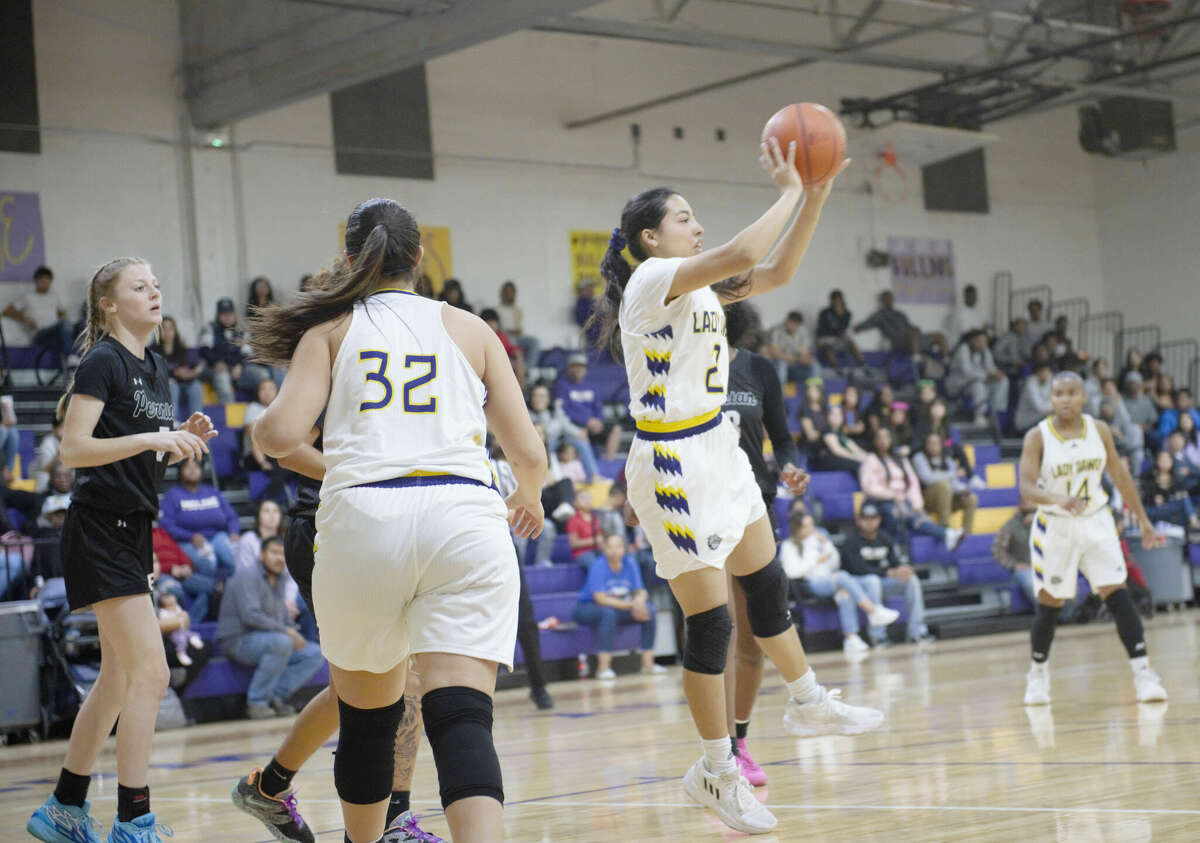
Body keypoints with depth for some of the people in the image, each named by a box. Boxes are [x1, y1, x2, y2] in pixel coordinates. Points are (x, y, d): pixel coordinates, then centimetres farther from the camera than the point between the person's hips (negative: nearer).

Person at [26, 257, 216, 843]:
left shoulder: (155, 369, 14)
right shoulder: (102, 362, -11)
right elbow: (73, 451, -19)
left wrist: (185, 439, 4)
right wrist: (153, 438, -25)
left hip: (133, 532, 9)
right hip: (100, 533, -9)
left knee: (118, 679, 14)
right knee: (150, 674, -14)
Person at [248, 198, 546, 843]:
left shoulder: (330, 330, 13)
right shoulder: (468, 329, 17)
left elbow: (283, 435, -1)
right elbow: (528, 454, 13)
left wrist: (257, 426, 23)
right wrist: (529, 500, 35)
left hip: (362, 521, 0)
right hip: (462, 518, 0)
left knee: (365, 719, 20)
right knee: (461, 722, -10)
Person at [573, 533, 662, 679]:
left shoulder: (629, 562, -6)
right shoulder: (599, 565, -22)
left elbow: (640, 591, -4)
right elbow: (600, 598, -27)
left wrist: (640, 600, -29)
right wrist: (631, 604, -33)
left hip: (619, 607, 6)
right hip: (588, 609, -6)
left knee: (648, 609, -13)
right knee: (608, 612, -37)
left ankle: (648, 663, -7)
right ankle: (603, 668, -36)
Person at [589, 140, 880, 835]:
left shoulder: (698, 287, 11)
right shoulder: (653, 278, -15)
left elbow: (777, 272, 10)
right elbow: (742, 256, -27)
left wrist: (817, 194, 1)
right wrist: (791, 191, -15)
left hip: (718, 450, 9)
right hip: (673, 462, -9)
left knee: (768, 586, 22)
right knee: (711, 622, -4)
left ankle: (808, 703, 41)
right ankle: (717, 772, 8)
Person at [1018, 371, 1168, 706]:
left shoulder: (1099, 430, -2)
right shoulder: (1037, 437, -12)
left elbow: (1120, 476, 9)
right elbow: (1026, 490, -21)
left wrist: (1144, 521, 12)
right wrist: (1059, 500, -40)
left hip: (1097, 523, 2)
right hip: (1055, 527, -2)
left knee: (1118, 596, -8)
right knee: (1049, 605, 5)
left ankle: (1144, 673, -7)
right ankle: (1038, 673, 25)